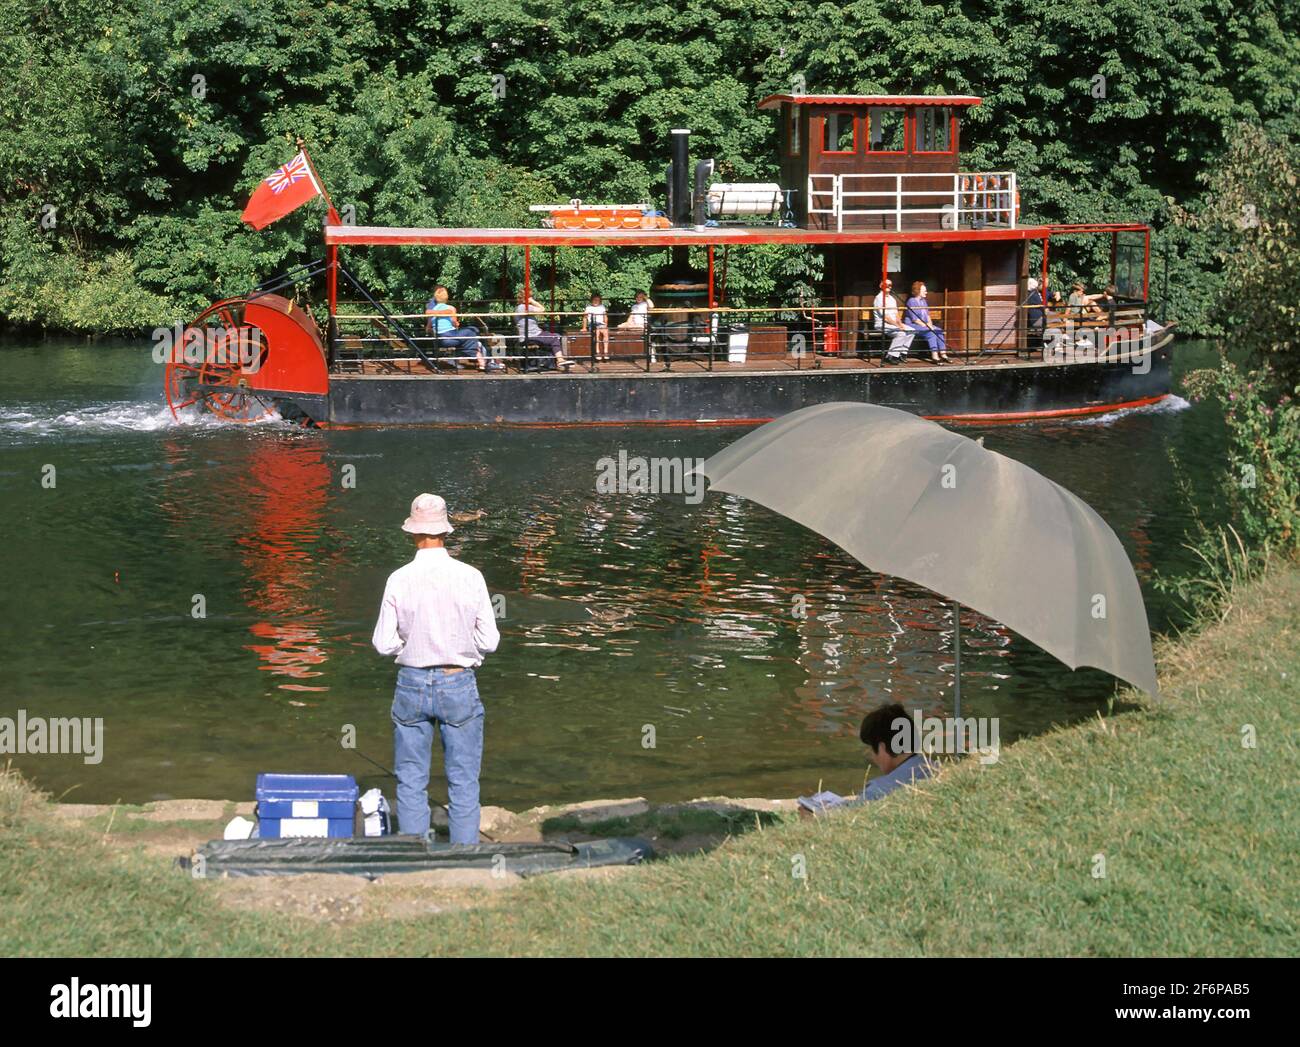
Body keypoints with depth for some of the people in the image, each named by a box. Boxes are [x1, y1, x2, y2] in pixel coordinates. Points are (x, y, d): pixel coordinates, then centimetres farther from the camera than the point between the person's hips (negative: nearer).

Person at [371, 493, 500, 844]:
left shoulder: (399, 580, -9)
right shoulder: (470, 577, -8)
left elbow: (383, 643, -5)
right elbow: (489, 641, -4)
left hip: (412, 683, 0)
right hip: (458, 684, 0)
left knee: (411, 783, 10)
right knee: (463, 784, 7)